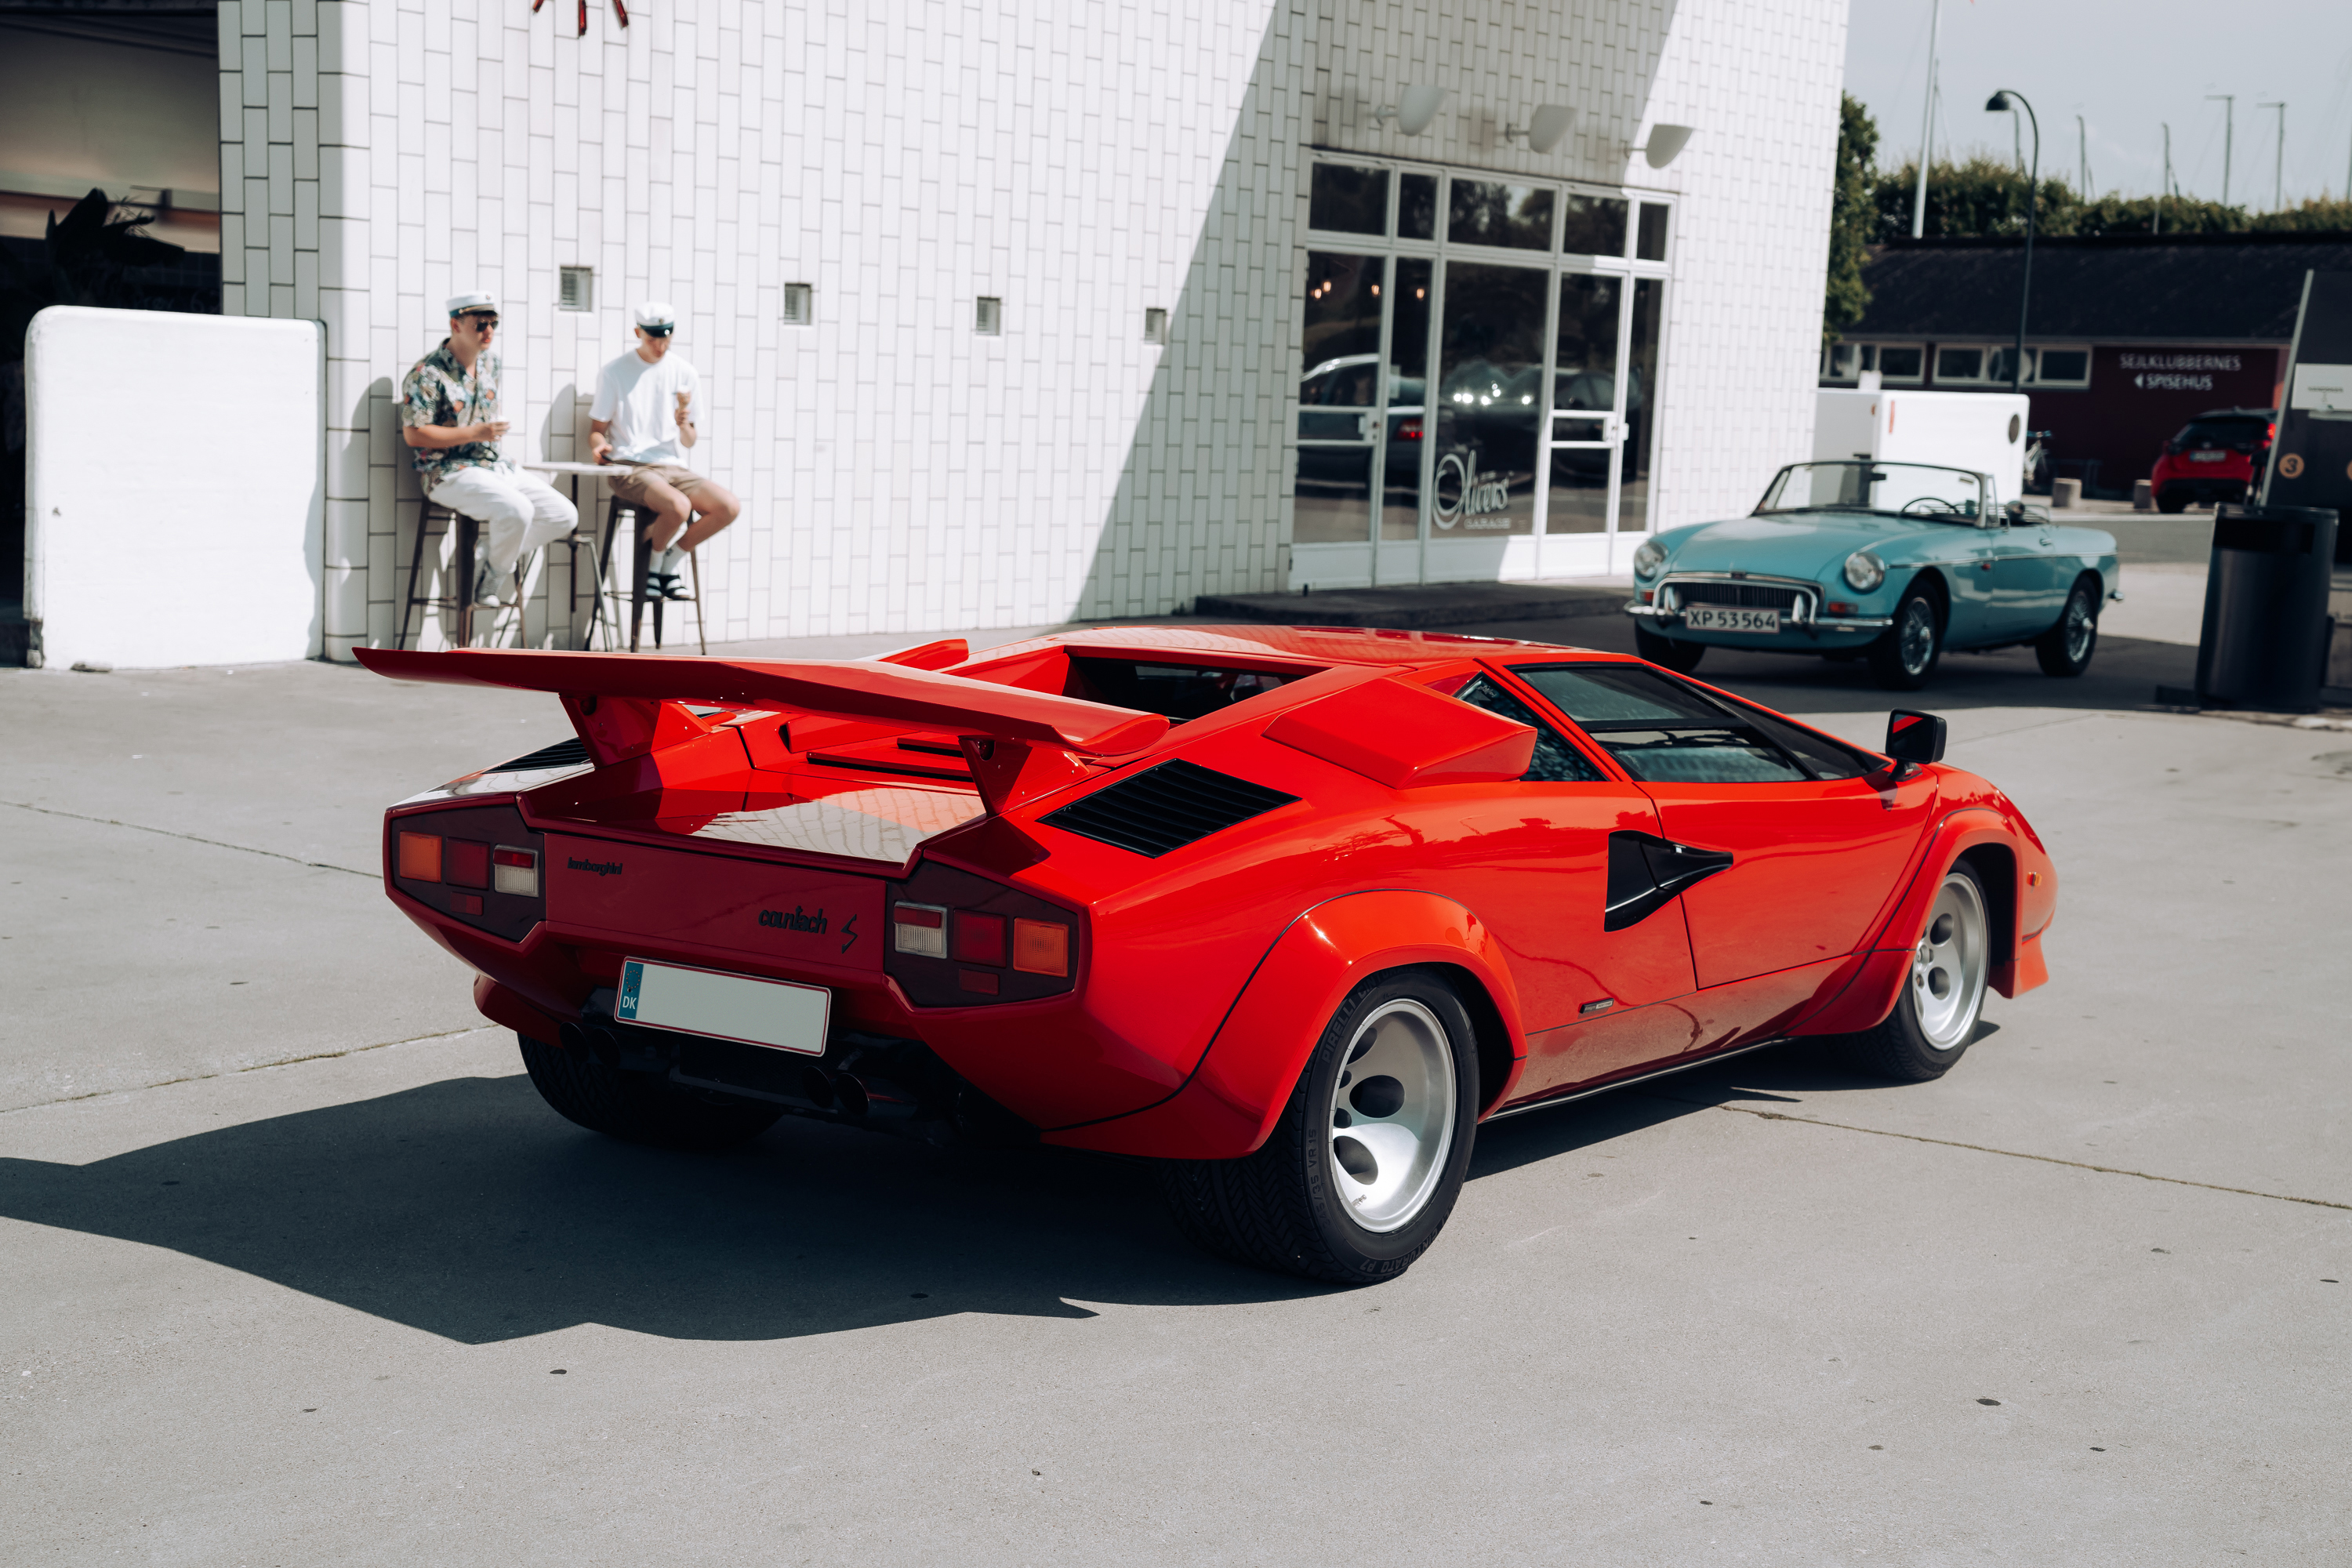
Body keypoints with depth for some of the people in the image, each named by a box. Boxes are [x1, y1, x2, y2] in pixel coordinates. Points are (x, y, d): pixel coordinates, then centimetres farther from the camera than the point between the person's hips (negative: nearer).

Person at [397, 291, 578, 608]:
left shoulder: (490, 361, 13)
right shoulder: (427, 374, -11)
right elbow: (413, 434, -16)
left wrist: (498, 422, 9)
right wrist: (475, 433, -16)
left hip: (496, 467, 8)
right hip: (450, 473, -8)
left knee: (565, 517, -5)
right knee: (518, 510, -33)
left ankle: (492, 554, 8)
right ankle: (491, 580, -9)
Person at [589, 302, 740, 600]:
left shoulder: (683, 372, 11)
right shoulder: (614, 373, 1)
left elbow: (689, 442, 14)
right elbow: (597, 428, 6)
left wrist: (683, 424, -9)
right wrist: (598, 444, -17)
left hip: (673, 467, 5)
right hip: (630, 468, -4)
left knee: (730, 507, -21)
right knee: (678, 506, -35)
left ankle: (670, 562, 1)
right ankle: (652, 567, -4)